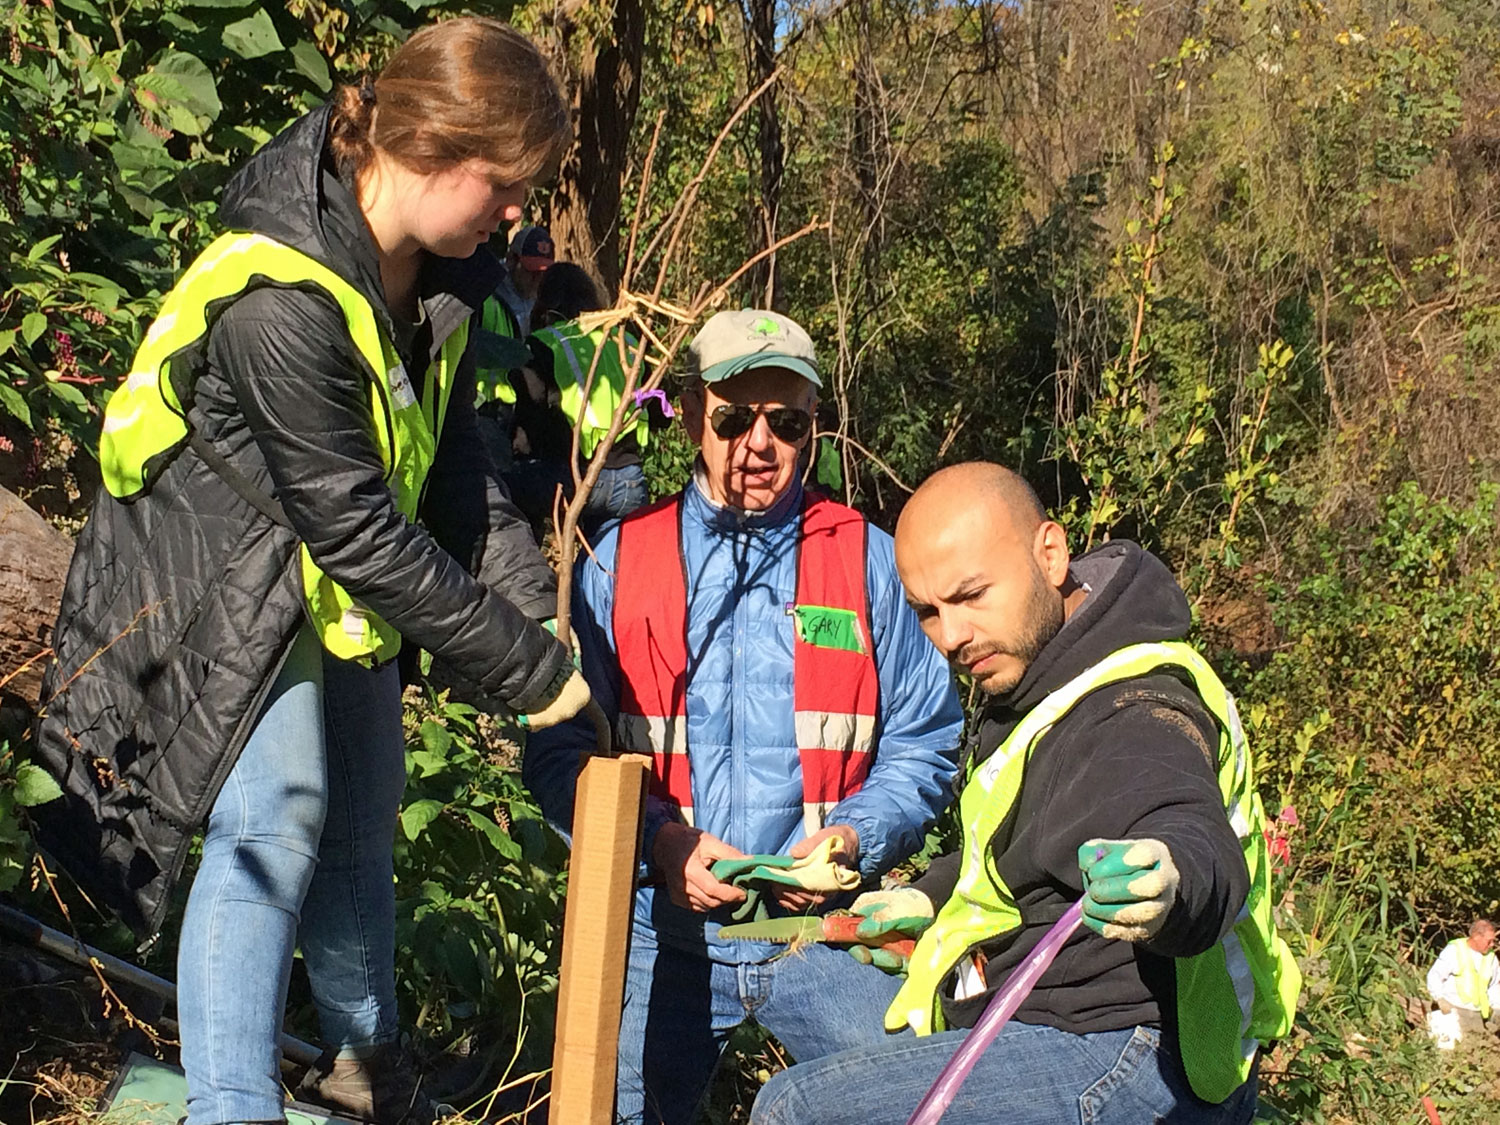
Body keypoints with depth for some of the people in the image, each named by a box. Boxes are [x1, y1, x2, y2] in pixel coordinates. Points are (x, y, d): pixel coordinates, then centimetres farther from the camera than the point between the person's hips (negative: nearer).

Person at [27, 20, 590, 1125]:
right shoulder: (278, 299, -36)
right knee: (276, 815, -18)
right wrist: (523, 665, -27)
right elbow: (360, 531, -32)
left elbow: (452, 467, -4)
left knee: (362, 819, 17)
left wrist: (537, 612, -16)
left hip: (341, 578, 8)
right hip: (224, 575, -8)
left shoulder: (439, 277, -9)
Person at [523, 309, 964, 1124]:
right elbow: (558, 750, 1)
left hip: (823, 930, 0)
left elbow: (923, 746, 6)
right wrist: (657, 839, -15)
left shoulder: (870, 561, 5)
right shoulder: (618, 561, 5)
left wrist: (853, 837, -12)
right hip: (662, 928, 1)